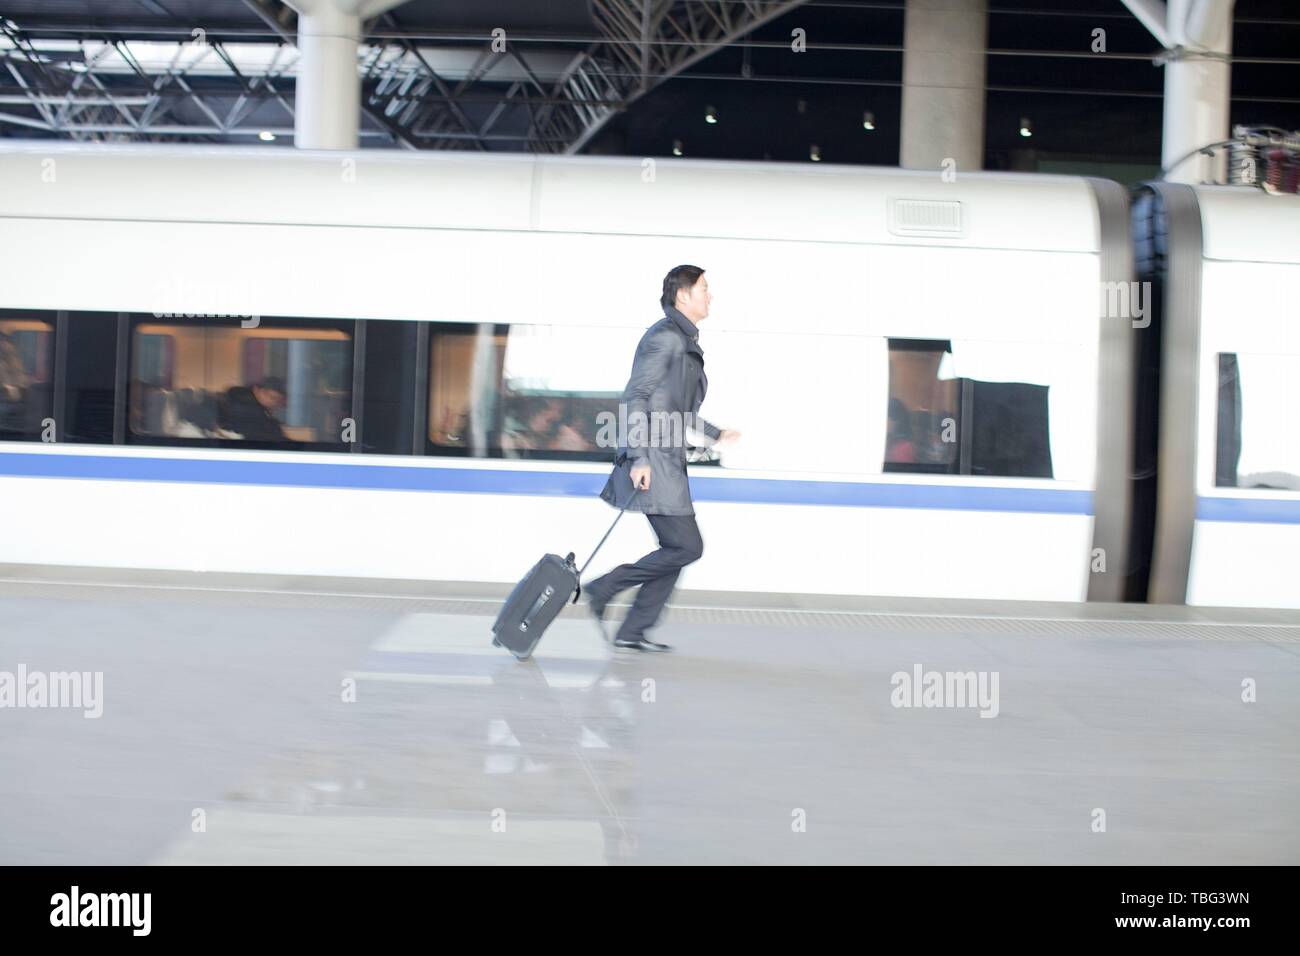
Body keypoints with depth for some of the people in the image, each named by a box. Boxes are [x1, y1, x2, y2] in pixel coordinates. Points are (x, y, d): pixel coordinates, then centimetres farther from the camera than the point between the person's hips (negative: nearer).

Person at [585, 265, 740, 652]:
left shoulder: (685, 341, 18)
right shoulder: (665, 337, -12)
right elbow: (636, 396, -18)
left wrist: (716, 433, 33)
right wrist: (639, 458, -24)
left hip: (668, 461, 10)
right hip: (652, 460, -10)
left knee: (677, 548, 8)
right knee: (686, 546, -10)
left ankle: (632, 632, 11)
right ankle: (602, 590, -3)